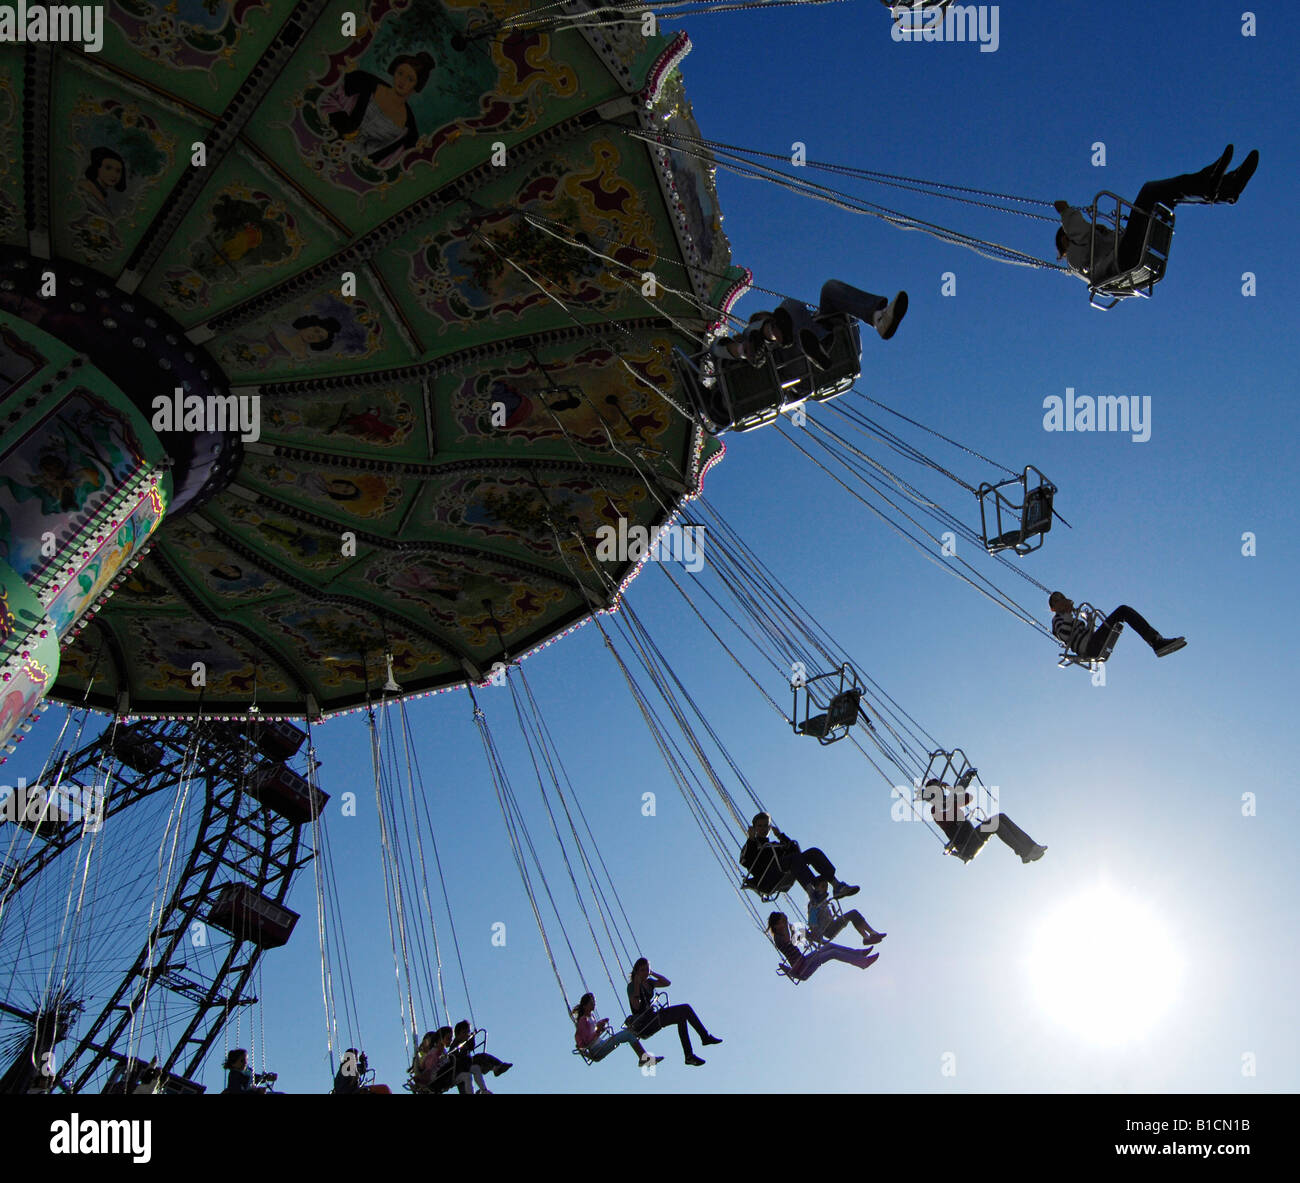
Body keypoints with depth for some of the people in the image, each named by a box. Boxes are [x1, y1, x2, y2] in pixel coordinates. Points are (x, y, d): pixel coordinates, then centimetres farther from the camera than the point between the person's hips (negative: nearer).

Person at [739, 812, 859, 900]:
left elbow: (795, 851, 18)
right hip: (766, 880, -5)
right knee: (793, 858, -33)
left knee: (813, 852, -13)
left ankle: (837, 885, -30)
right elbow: (745, 862, 0)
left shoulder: (776, 845, 38)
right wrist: (751, 840, -2)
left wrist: (781, 836, 14)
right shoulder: (749, 846, 25)